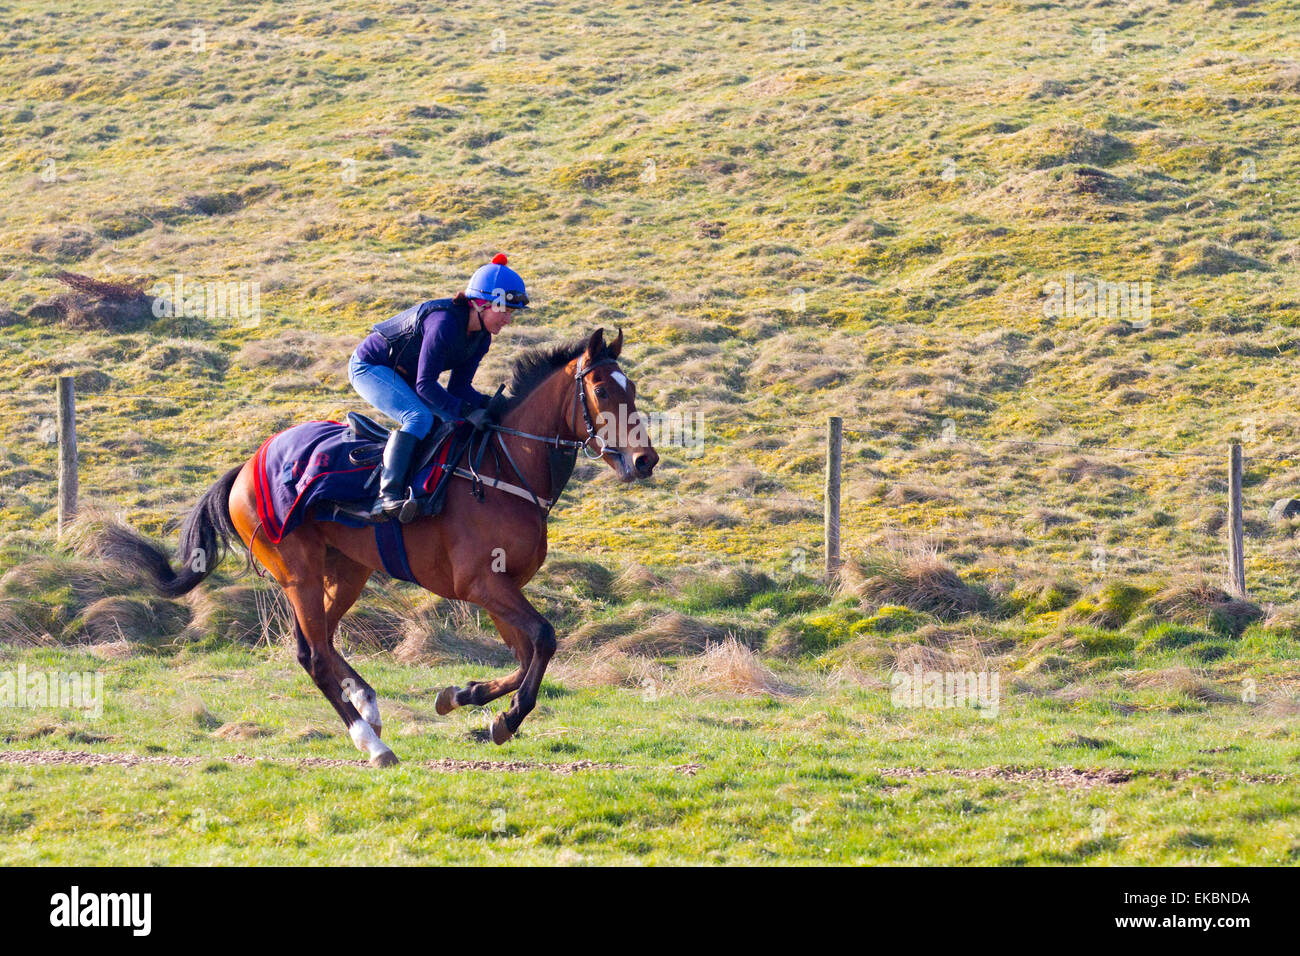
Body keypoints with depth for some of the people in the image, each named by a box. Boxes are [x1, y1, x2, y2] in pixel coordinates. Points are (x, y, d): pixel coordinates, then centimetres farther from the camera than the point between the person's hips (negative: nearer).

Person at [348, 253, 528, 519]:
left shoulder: (481, 338, -6)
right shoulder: (444, 323, -34)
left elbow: (459, 387, -2)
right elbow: (425, 385, -33)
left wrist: (489, 404, -21)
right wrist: (467, 411, -39)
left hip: (404, 376, 10)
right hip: (369, 367, -10)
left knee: (456, 422, 3)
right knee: (419, 417, -30)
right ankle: (388, 494, -38)